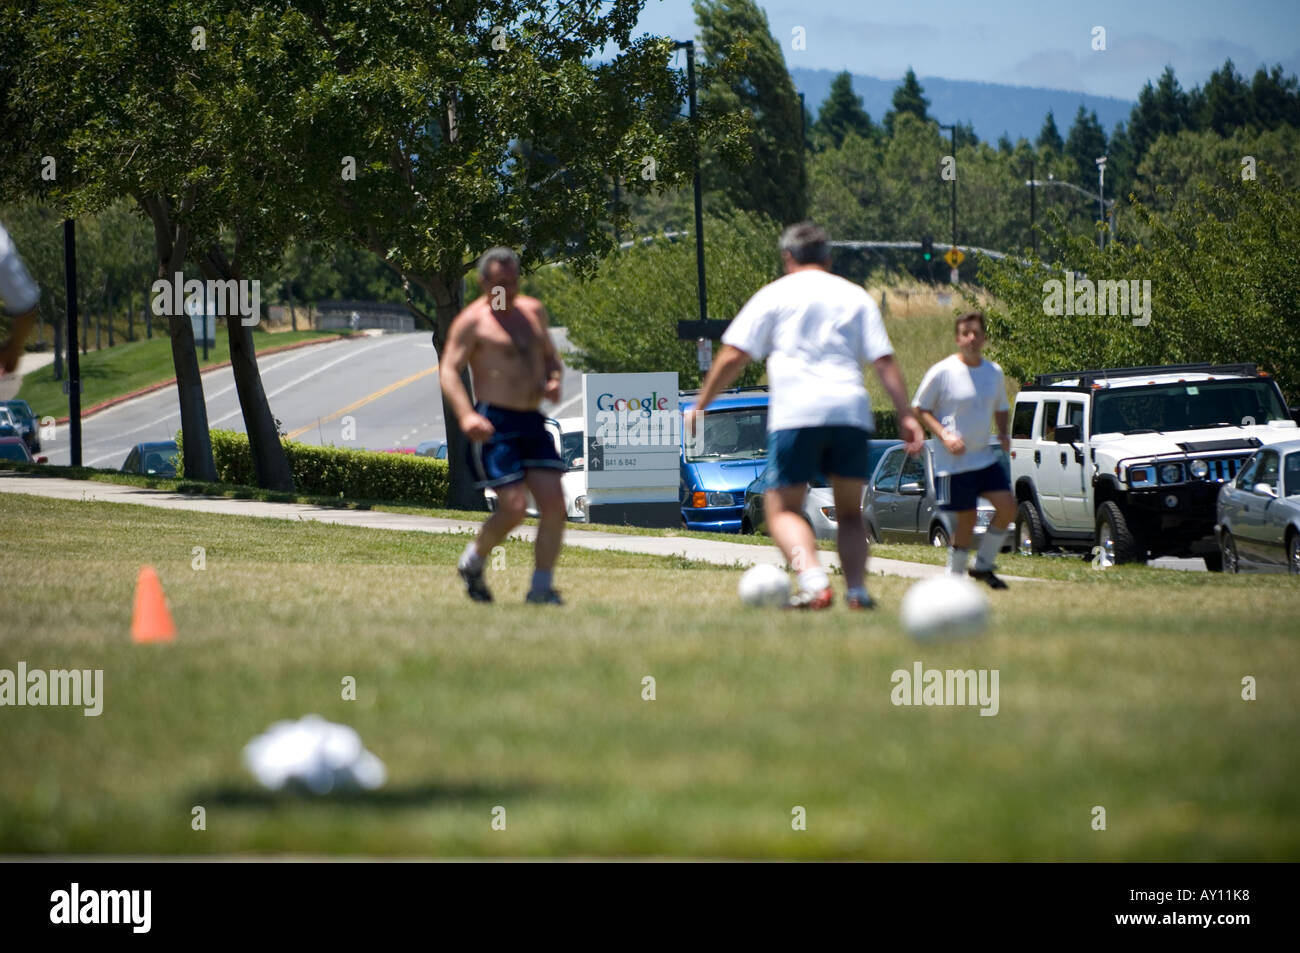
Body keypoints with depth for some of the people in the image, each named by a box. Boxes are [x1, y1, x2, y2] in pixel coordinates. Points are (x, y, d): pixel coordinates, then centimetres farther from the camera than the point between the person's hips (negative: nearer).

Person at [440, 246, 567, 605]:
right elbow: (449, 369, -12)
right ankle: (473, 560, 14)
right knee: (514, 506, -14)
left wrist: (553, 380, 5)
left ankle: (541, 588, 4)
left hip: (532, 423, 6)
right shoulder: (472, 321, -4)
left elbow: (549, 356, 29)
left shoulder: (533, 311, 16)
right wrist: (465, 415, -27)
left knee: (554, 505, -5)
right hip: (494, 425, -6)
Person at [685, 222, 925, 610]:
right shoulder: (855, 296, 18)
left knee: (783, 508, 3)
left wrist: (700, 405, 13)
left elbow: (733, 356, 6)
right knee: (850, 511, 16)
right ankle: (857, 588, -2)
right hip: (852, 410, 3)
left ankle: (813, 578, -21)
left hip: (795, 413, -3)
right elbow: (884, 361, 9)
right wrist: (906, 415, 8)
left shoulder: (775, 294, 12)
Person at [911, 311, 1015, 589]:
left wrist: (1003, 434, 1)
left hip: (985, 456, 5)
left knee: (1008, 507, -7)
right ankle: (954, 575, 13)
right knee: (967, 519, -5)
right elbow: (920, 409, -4)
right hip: (953, 461, -5)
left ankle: (983, 566, 10)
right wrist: (944, 435, -18)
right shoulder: (942, 372, -10)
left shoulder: (994, 372, 6)